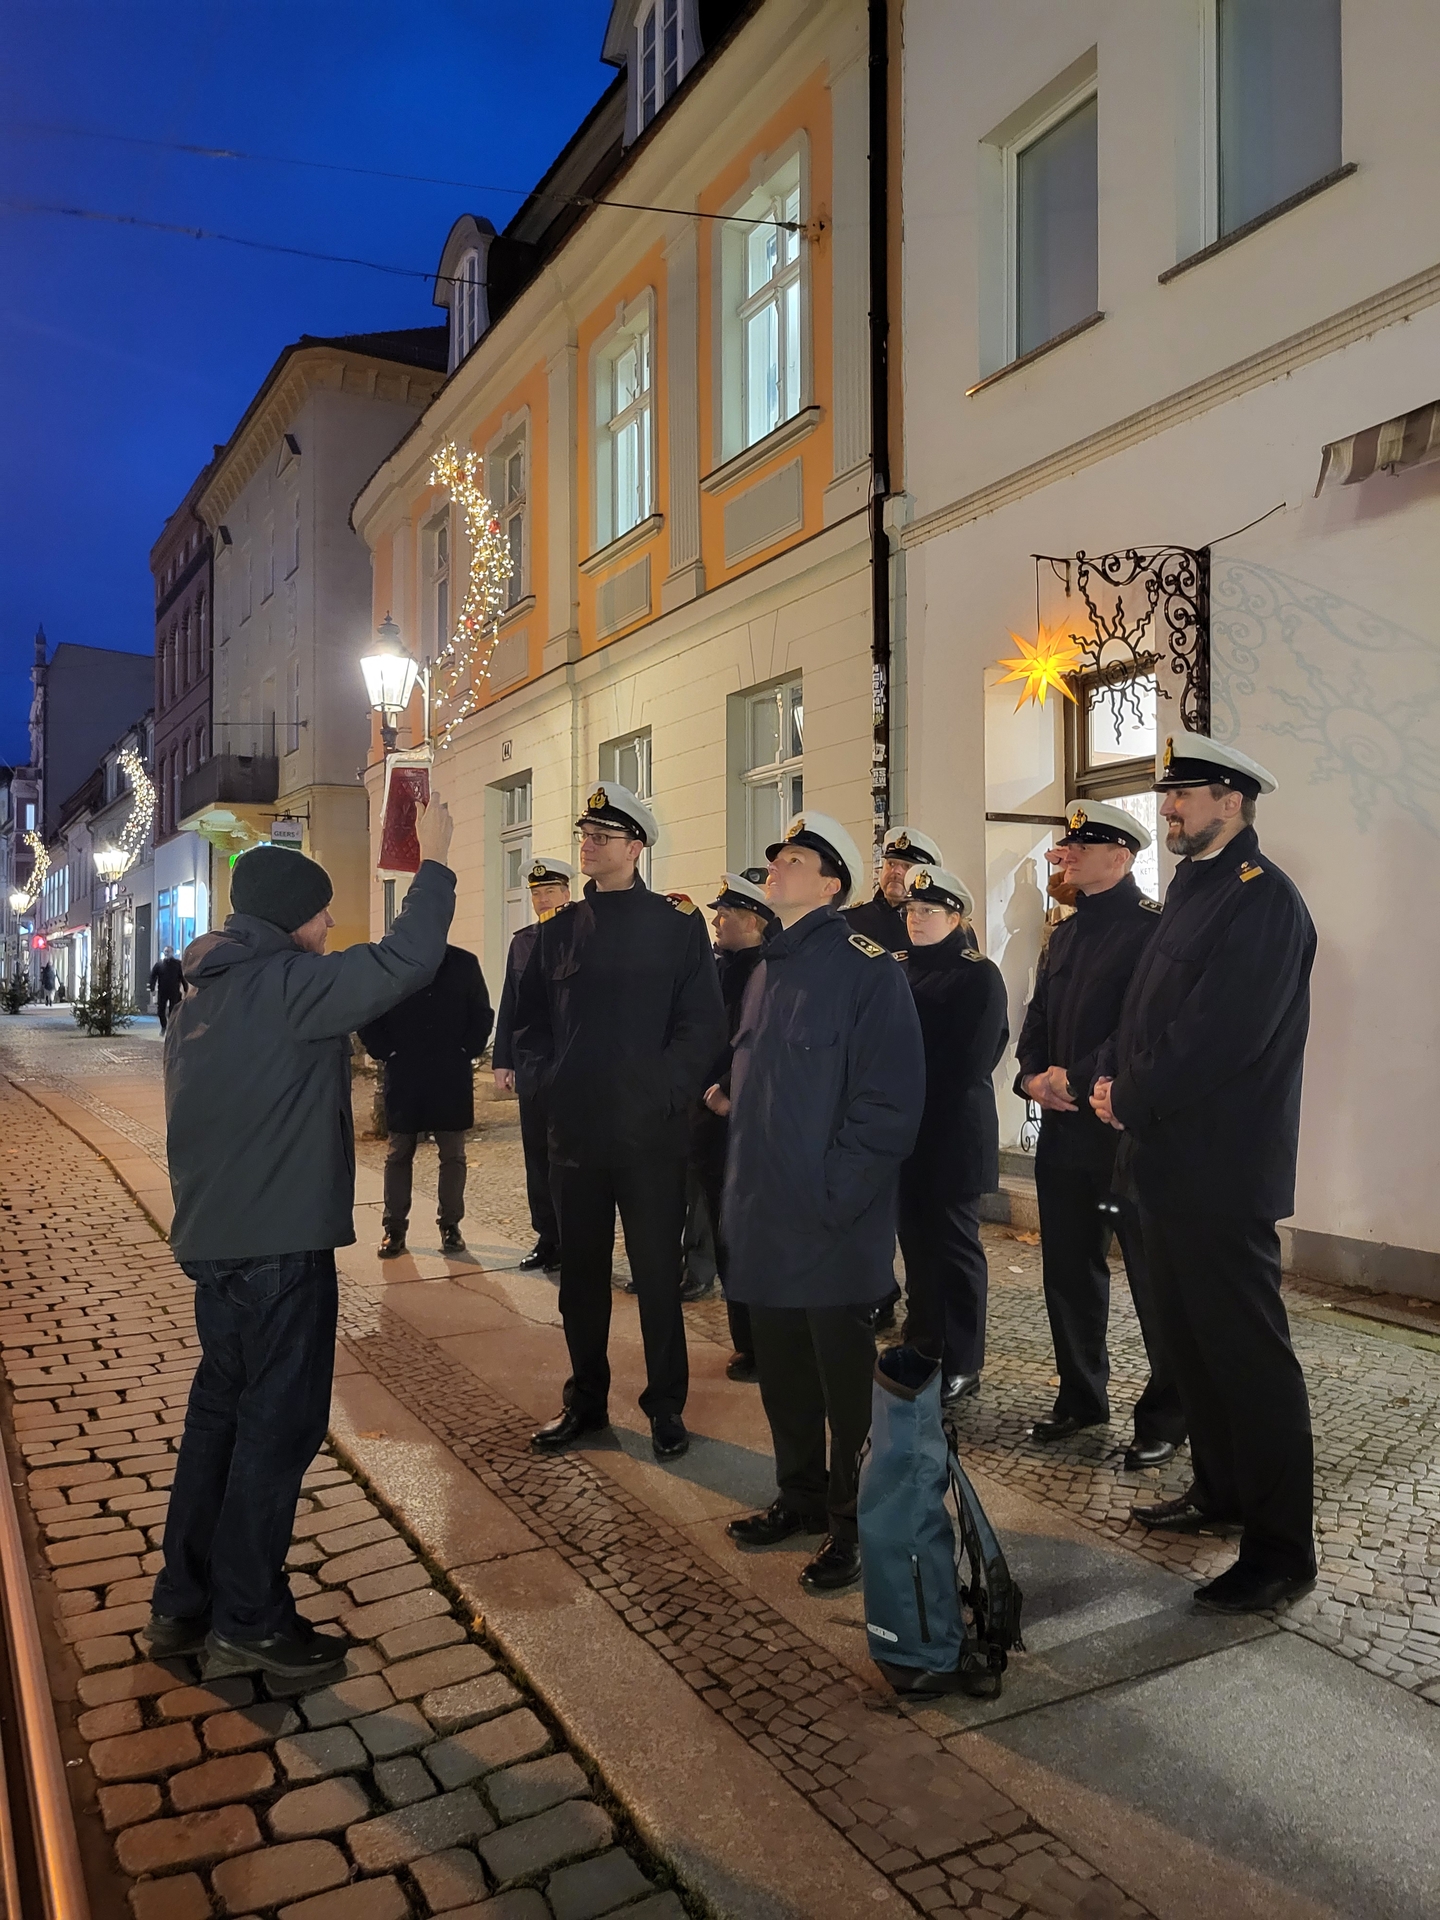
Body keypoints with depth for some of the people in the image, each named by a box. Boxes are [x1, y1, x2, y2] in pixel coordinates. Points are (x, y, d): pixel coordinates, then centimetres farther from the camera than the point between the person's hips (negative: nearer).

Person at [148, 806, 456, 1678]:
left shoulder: (201, 999, 13)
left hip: (216, 1240, 9)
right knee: (280, 1425, 1)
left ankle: (183, 1603, 26)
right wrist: (435, 861, -12)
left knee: (221, 1412, 17)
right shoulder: (287, 984, -14)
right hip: (281, 1245, -9)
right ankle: (248, 1624, 11)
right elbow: (406, 961, -23)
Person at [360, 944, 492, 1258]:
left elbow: (481, 1014, 6)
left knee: (453, 1154, 5)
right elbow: (368, 1017, 3)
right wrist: (386, 1053, -7)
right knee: (399, 1153, 7)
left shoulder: (464, 964, 5)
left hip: (452, 1076, 1)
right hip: (403, 1076, 0)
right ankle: (394, 1227, 15)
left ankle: (450, 1224, 16)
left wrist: (467, 1052, -5)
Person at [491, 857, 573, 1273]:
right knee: (538, 1158, 11)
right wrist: (502, 1061, 8)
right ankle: (546, 1237, 21)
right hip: (530, 1068, 5)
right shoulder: (521, 941, 10)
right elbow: (509, 1005, 10)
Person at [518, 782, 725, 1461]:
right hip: (576, 1131, 4)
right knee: (581, 1273, 13)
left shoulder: (678, 925, -3)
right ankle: (586, 1398, 29)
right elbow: (531, 1015, 16)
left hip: (651, 1132, -4)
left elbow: (705, 1024, -7)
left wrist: (663, 1090, -14)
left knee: (657, 1274, 6)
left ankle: (666, 1405, 21)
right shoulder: (559, 928, 9)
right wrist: (557, 1077, 3)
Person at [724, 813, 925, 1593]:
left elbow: (889, 1100, -17)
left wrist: (835, 1194, -18)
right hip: (764, 1221, 8)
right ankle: (800, 1497, 35)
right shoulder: (766, 970, 14)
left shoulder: (866, 969, -12)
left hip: (833, 1226, -8)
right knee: (781, 1368, 17)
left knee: (845, 1374, 6)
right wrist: (741, 1190, 12)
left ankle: (853, 1523, 22)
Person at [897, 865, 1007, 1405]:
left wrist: (921, 1101, -12)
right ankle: (921, 1344, 27)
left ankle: (960, 1364, 13)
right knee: (915, 1236, 13)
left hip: (953, 1132, -6)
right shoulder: (898, 970, 11)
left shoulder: (978, 976, -7)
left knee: (953, 1241, 2)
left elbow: (971, 1061, -13)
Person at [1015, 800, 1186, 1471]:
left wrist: (1080, 1081, -18)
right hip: (1063, 1130, 8)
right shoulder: (1066, 933, 15)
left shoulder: (1153, 931, -12)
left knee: (1154, 1281, 4)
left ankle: (1166, 1417, 19)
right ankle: (1081, 1397, 31)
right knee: (1067, 1270, 15)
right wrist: (1032, 1077, -3)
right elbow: (1038, 1017, 15)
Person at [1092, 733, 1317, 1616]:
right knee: (1191, 1338, 19)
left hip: (1225, 1170, -10)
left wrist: (1132, 1102, -13)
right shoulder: (1193, 888, 15)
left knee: (1249, 1353, 0)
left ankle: (1282, 1551, 12)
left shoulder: (1264, 898, -16)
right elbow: (1146, 1007, 16)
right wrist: (1112, 1078, 1)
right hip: (1171, 1159, 10)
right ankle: (1220, 1490, 36)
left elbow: (1218, 1036, -23)